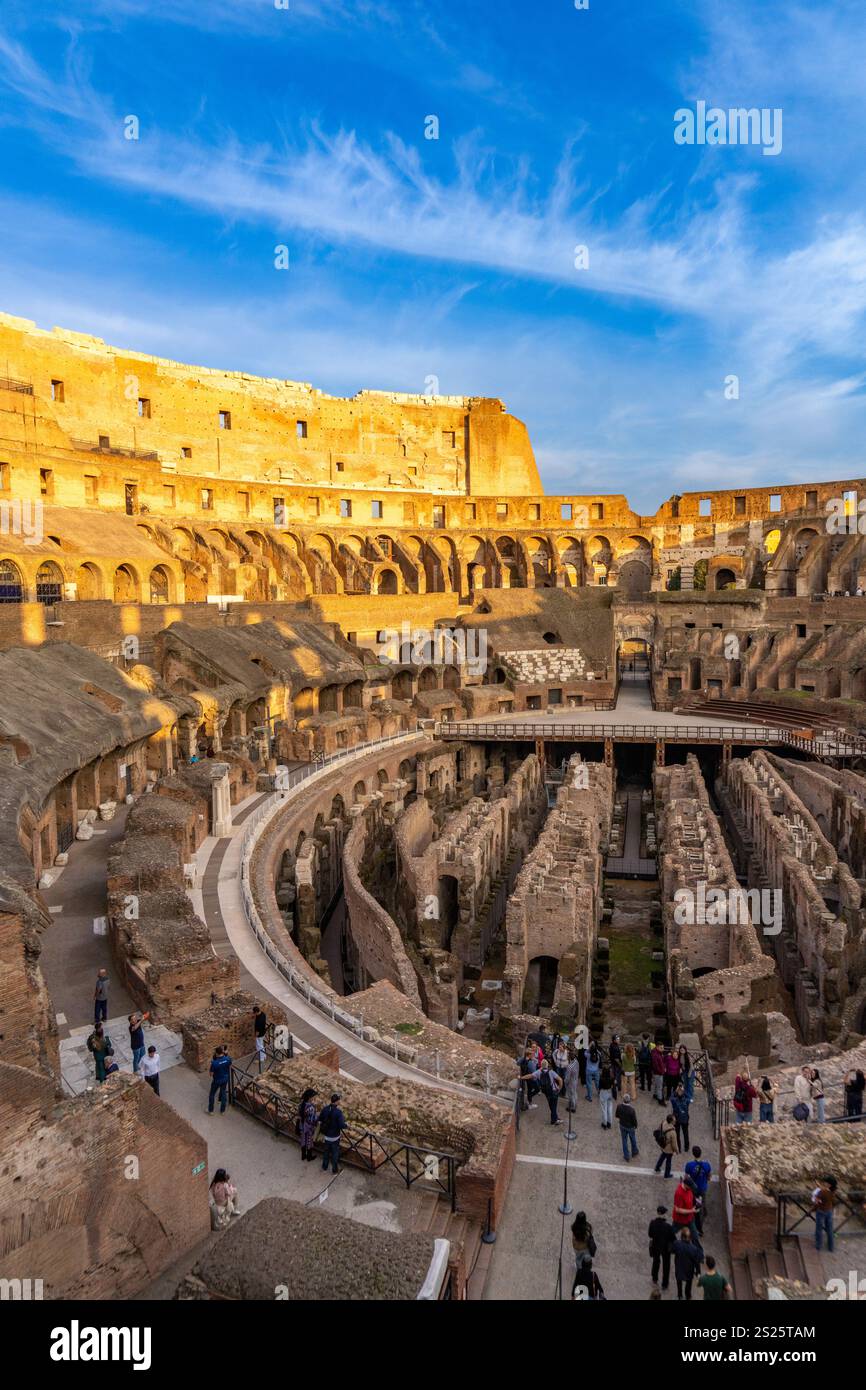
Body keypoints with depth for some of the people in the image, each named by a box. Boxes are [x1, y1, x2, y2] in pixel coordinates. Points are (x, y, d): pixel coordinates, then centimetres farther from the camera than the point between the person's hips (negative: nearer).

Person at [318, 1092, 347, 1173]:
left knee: (326, 1151, 25)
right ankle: (335, 1169, 32)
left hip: (326, 1135, 5)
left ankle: (324, 1168, 40)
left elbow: (319, 1120, 3)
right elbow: (342, 1125, -28)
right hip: (335, 1137, -5)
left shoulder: (325, 1109, -11)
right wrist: (347, 1126, -7)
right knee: (335, 1153, 17)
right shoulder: (338, 1112, -28)